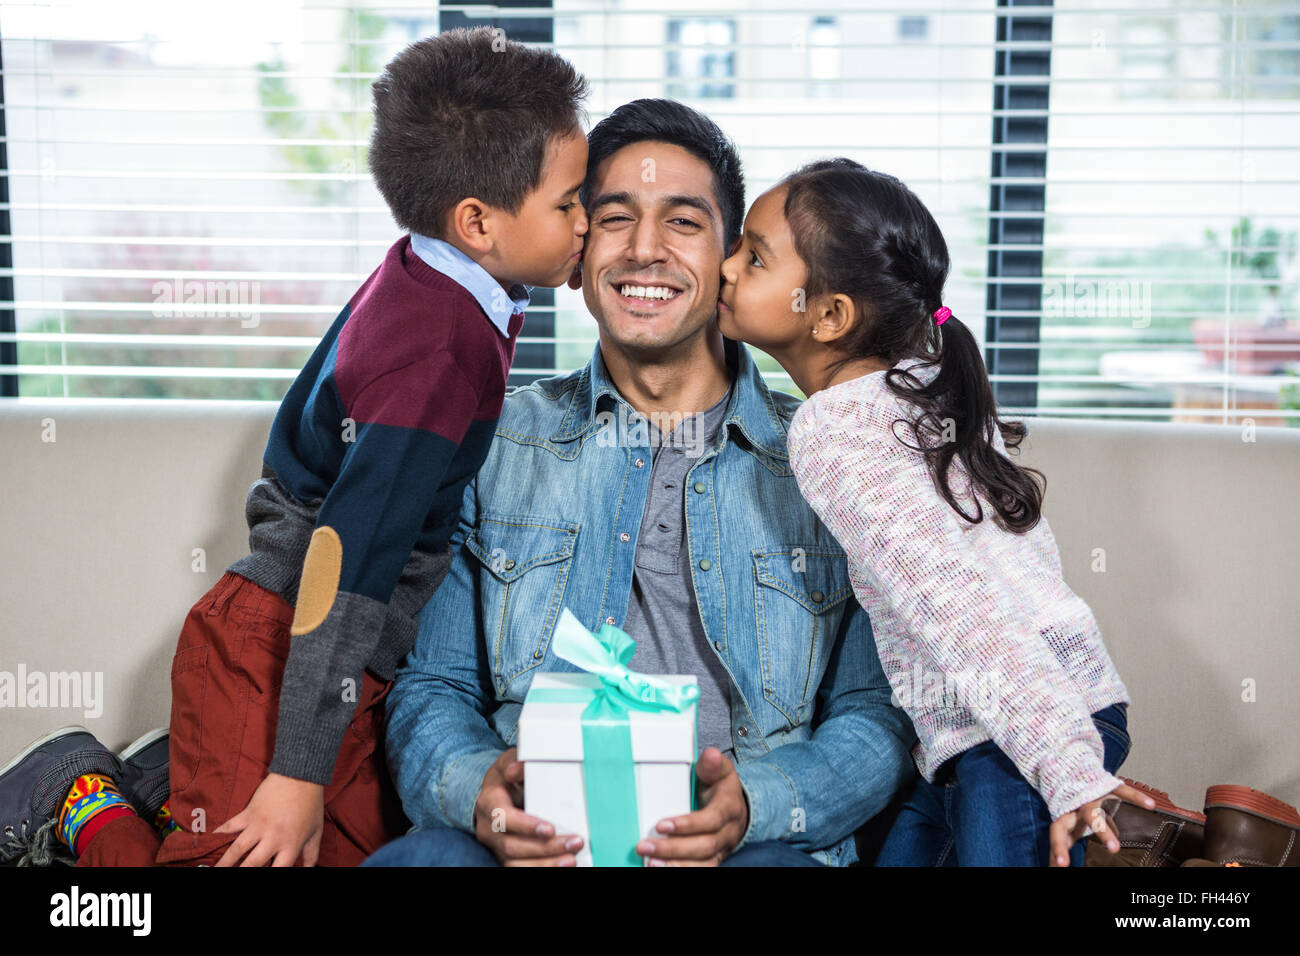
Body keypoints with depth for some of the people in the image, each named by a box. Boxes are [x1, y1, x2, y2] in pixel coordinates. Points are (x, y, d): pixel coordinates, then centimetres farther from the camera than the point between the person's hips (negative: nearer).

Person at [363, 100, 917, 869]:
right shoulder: (496, 446, 13)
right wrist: (476, 788, -11)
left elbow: (881, 711, 6)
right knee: (409, 859, -30)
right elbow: (432, 690, 12)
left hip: (756, 844, 0)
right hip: (534, 840, 1)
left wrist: (755, 803, -14)